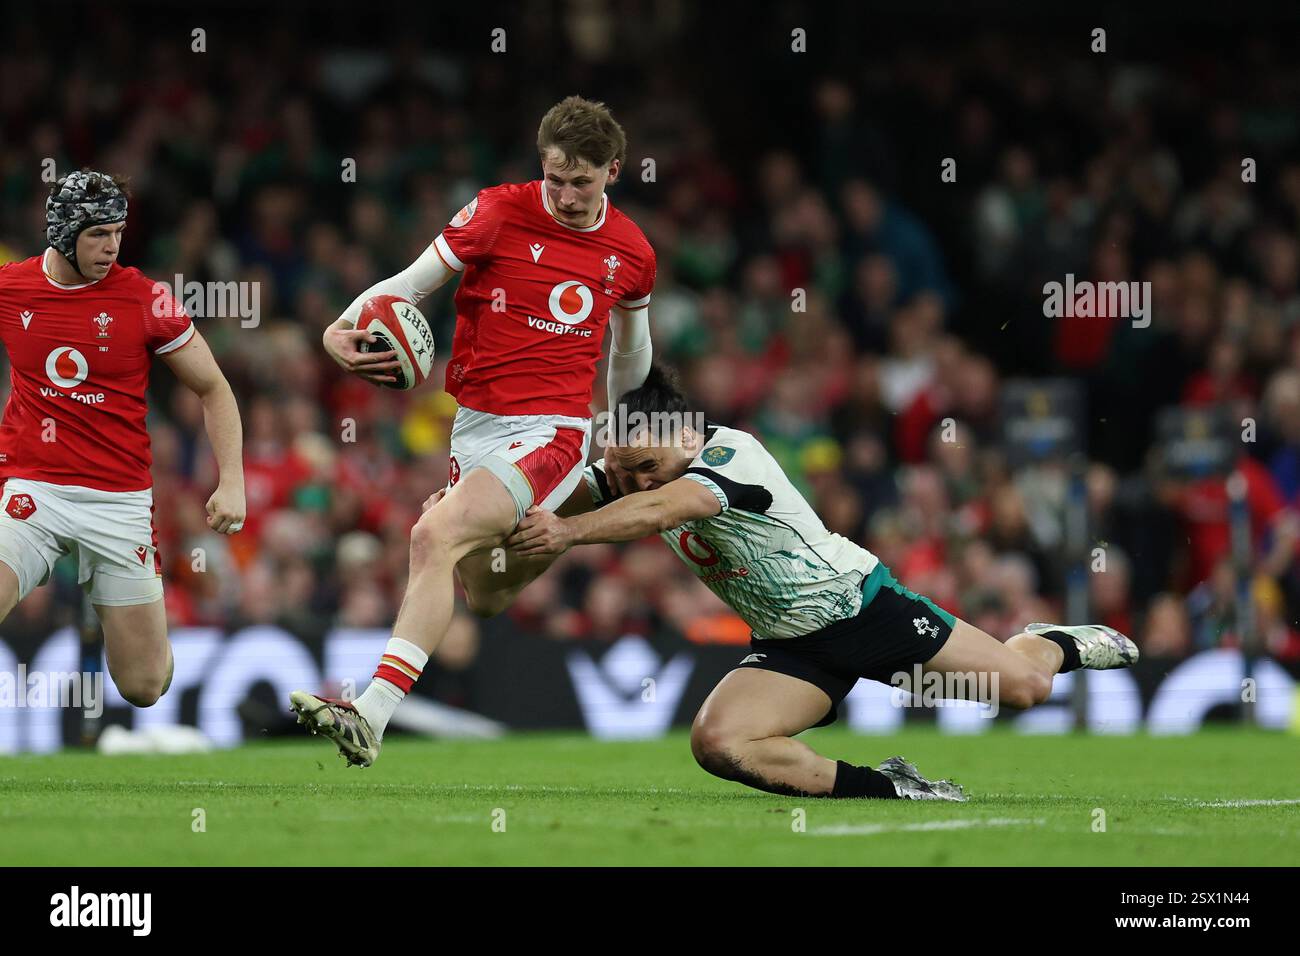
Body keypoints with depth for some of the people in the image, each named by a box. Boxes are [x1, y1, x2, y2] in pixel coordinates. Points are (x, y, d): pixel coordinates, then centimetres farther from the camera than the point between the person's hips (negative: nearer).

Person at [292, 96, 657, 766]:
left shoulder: (632, 254, 4)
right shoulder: (501, 211, -3)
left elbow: (630, 348, 23)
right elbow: (410, 283, -4)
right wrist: (341, 329, -24)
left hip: (552, 430, -3)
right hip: (475, 427, 3)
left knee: (436, 535, -26)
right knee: (483, 599, 13)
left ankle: (372, 714, -33)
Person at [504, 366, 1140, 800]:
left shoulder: (731, 453, -27)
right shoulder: (630, 475, -3)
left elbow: (662, 510, -45)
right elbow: (562, 496, -12)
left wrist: (568, 532, -55)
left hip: (858, 602, -6)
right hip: (790, 647, 6)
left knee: (1026, 686, 0)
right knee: (717, 743, -22)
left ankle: (1053, 645, 41)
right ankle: (889, 789, -13)